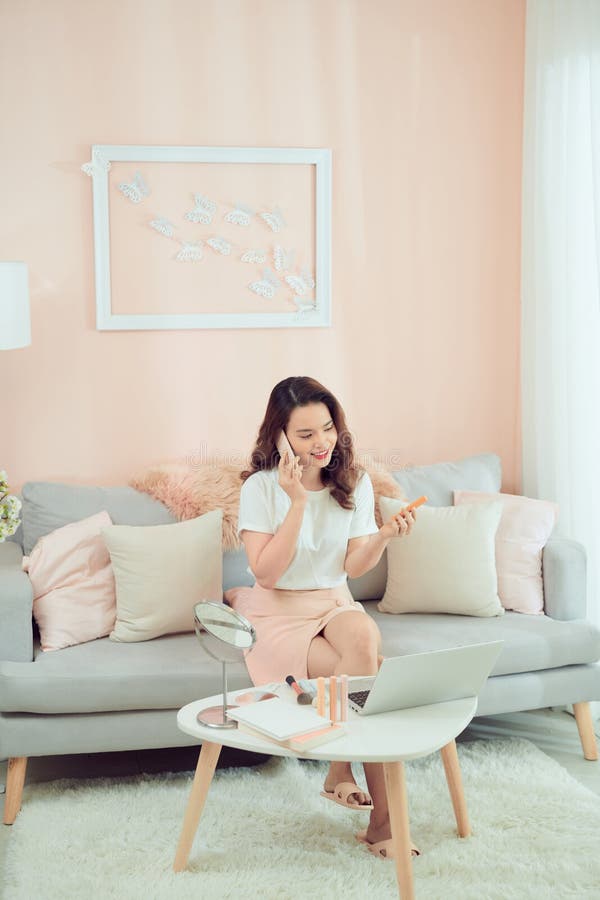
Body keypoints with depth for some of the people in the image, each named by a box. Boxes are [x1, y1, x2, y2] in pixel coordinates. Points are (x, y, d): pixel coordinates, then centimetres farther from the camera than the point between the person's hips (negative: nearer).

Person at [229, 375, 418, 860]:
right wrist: (297, 502, -23)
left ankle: (342, 770, -19)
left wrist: (384, 536, -21)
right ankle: (381, 814, -16)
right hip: (278, 614, -3)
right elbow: (266, 573, -17)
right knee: (369, 671, -26)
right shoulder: (261, 487, -9)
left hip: (335, 604, 4)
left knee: (364, 638, -34)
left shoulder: (355, 482, 2)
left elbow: (353, 567, 0)